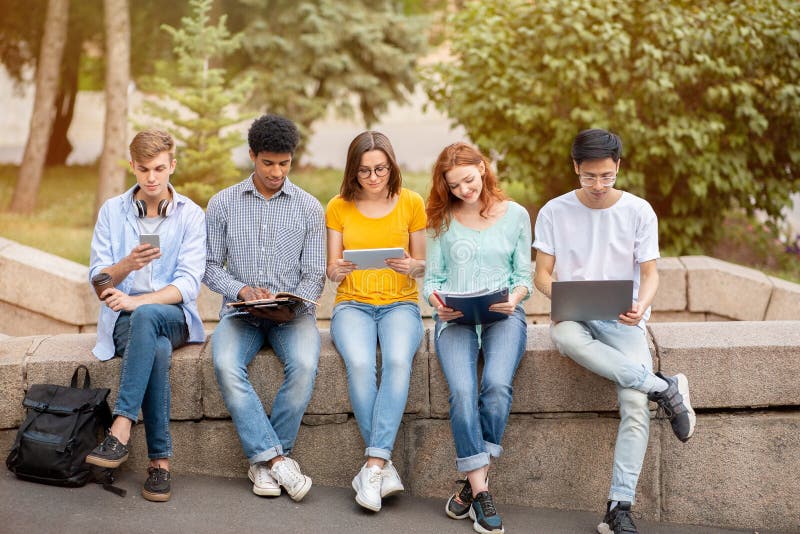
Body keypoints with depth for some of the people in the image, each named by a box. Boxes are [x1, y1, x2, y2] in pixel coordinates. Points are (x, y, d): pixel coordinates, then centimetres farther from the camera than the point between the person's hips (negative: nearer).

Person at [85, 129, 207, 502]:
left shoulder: (190, 215, 3)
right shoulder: (112, 211, 8)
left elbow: (188, 285, -8)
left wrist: (136, 301, -23)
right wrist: (128, 264, -20)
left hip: (174, 317, -1)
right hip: (124, 320, 1)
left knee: (146, 315, -38)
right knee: (157, 349, -35)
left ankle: (121, 429, -41)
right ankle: (160, 460, -35)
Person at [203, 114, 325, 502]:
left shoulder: (309, 208, 5)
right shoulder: (222, 204, 7)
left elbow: (314, 275, 3)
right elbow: (210, 267, 7)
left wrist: (292, 307, -16)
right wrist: (242, 290, -13)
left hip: (292, 313, 0)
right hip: (240, 311, 1)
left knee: (304, 364, -33)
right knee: (226, 365, -32)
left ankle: (264, 460, -18)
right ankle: (278, 459, -29)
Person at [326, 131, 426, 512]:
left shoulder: (411, 203, 5)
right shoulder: (338, 207, 7)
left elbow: (423, 264, 9)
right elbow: (331, 270, 8)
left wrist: (412, 267, -14)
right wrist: (337, 270, -16)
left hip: (400, 303, 0)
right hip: (353, 304, 0)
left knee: (398, 360, -34)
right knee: (359, 363, -33)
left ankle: (373, 465, -35)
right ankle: (386, 467, -28)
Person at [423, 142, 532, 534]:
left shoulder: (515, 215, 10)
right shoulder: (442, 220, 11)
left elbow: (524, 276, 11)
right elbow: (432, 278, 11)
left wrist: (515, 296, -12)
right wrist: (437, 300, -12)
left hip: (503, 314, 0)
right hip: (455, 316, 0)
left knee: (497, 385, -30)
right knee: (462, 390, -28)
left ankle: (472, 483, -18)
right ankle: (480, 489, -22)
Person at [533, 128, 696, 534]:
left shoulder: (639, 211, 3)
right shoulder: (554, 212, 3)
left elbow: (649, 272, 4)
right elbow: (542, 274, 3)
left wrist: (641, 306, -19)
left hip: (623, 321, 0)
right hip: (576, 317, 0)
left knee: (635, 403, -26)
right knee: (565, 336, -39)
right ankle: (665, 388, -27)